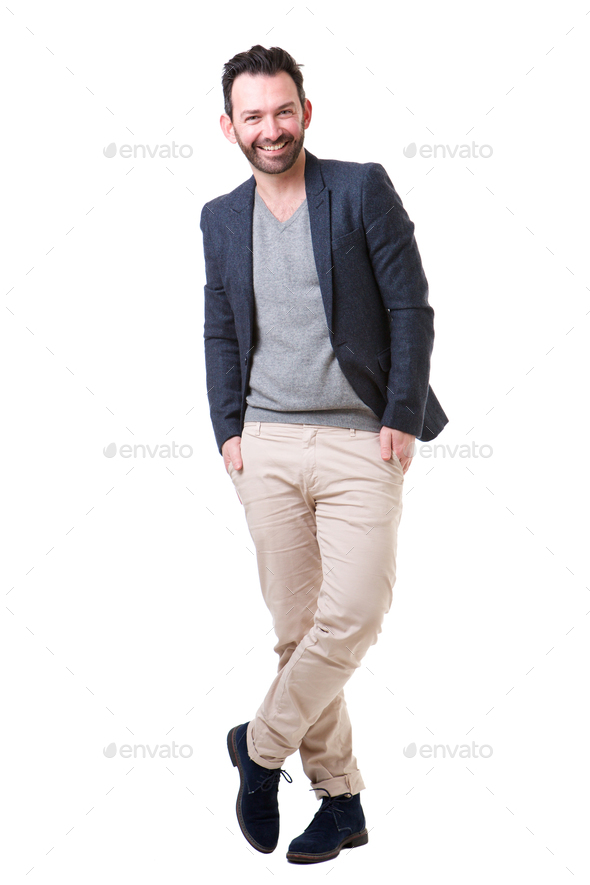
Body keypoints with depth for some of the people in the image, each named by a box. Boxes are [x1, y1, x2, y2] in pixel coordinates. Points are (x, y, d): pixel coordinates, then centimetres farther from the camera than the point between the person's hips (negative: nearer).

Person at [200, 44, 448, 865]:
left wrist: (402, 418, -9)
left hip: (360, 441, -3)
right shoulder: (222, 218, 10)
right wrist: (227, 429, 5)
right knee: (295, 627, 4)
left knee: (352, 615, -12)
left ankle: (260, 744, 12)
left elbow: (411, 307, -3)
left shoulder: (362, 189, -2)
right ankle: (341, 798, 17)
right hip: (268, 445, 3)